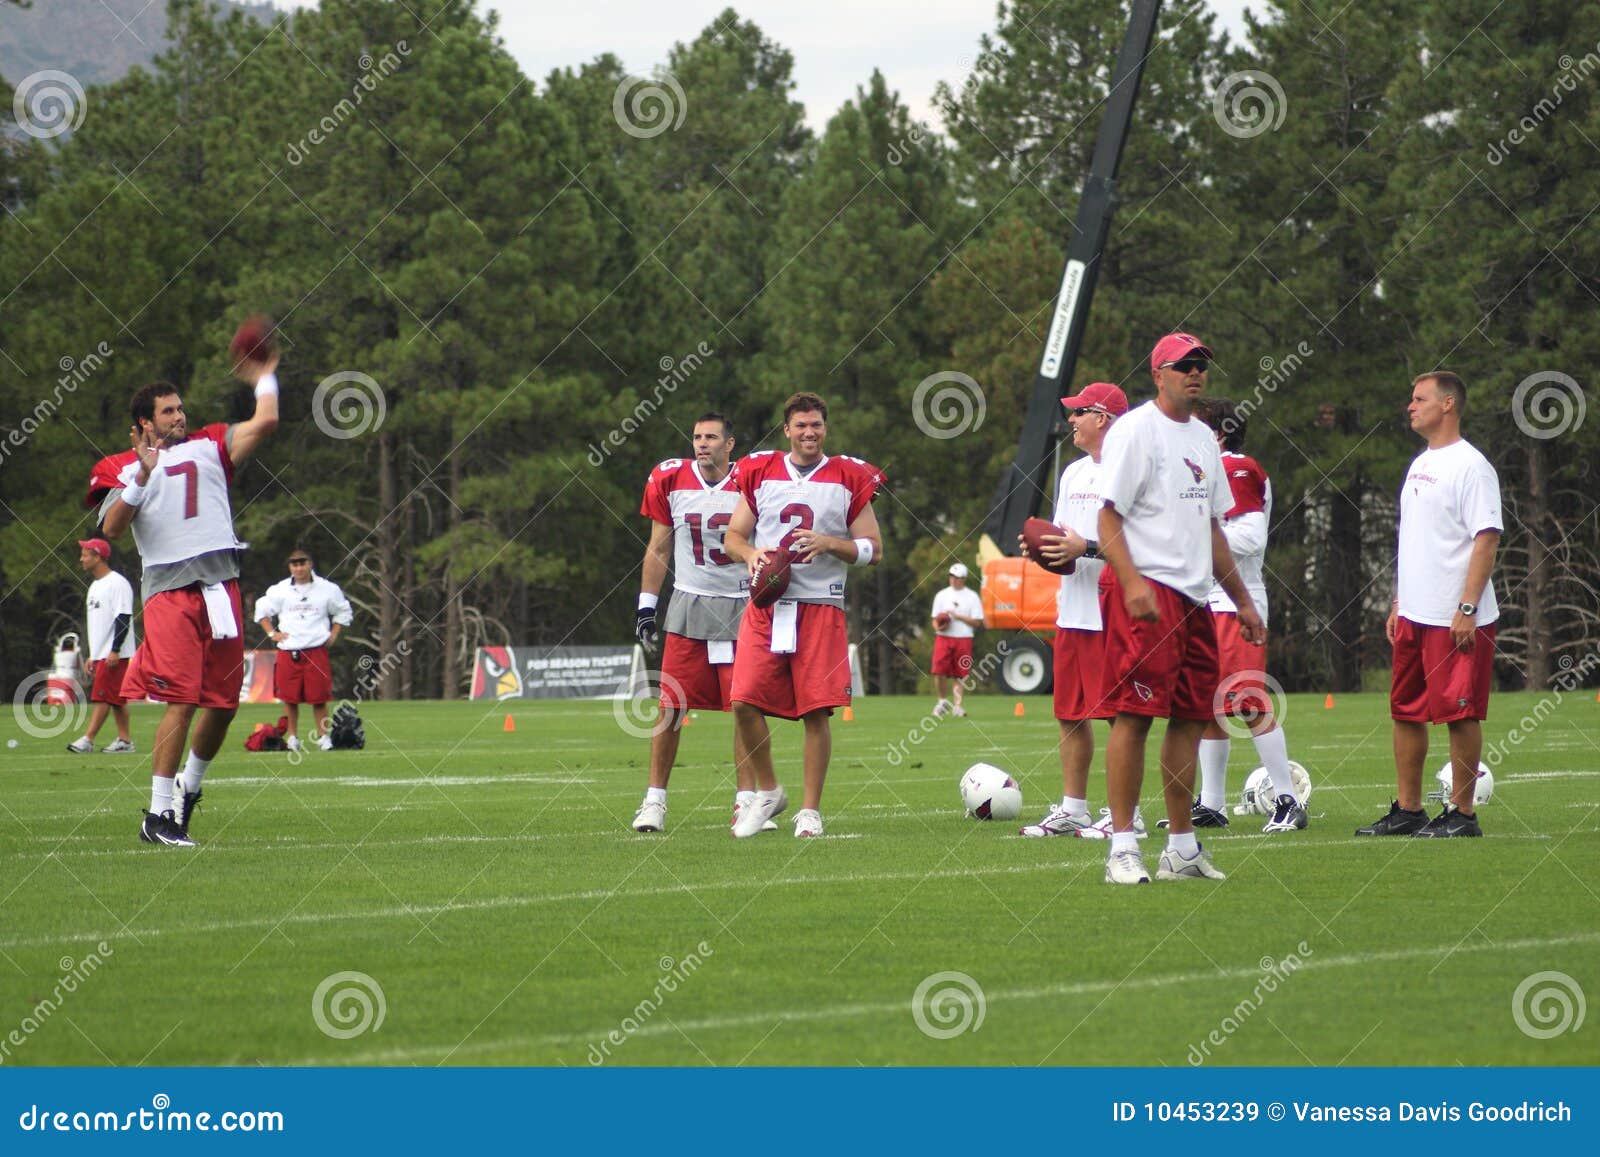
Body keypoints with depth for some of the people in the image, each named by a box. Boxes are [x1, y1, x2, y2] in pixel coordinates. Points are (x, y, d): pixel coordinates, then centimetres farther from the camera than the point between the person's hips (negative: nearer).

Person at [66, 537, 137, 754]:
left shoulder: (117, 583, -12)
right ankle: (125, 740, 9)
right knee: (115, 698, 8)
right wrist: (92, 655, 22)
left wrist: (115, 651, -24)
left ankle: (87, 739, -17)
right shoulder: (95, 586, 19)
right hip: (100, 654, 10)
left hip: (114, 654, -10)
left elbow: (124, 619, -19)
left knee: (102, 695, -12)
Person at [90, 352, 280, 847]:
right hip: (169, 592, -4)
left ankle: (189, 786, 31)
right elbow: (111, 528, -7)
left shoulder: (208, 447, 17)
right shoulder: (122, 468, 8)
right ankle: (157, 816, -11)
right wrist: (142, 477, -17)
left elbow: (264, 423, 8)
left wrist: (264, 380, 20)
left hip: (221, 589, 4)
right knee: (181, 700, -15)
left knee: (224, 703, 7)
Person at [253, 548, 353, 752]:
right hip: (287, 651, 1)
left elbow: (342, 612, 18)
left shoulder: (327, 589, 4)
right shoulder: (280, 590, 4)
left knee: (319, 697, -4)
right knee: (289, 697, 2)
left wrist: (333, 634, 7)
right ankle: (292, 737, 14)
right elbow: (262, 611, 18)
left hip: (316, 650, -1)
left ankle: (323, 736, 6)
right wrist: (272, 633, 6)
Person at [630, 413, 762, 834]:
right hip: (688, 606, 1)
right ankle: (655, 799, 3)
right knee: (671, 707, -3)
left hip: (741, 609, -1)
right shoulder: (671, 481, 2)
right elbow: (658, 549, 10)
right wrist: (646, 606, 7)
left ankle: (746, 799, 6)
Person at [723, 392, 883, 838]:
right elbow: (732, 537, 16)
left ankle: (810, 809, 5)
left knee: (817, 711, -5)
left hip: (821, 606, -2)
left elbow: (873, 549, 6)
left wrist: (829, 544, -12)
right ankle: (767, 791, 12)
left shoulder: (849, 479, 5)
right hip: (766, 605, 2)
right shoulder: (759, 473, 10)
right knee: (745, 701, -9)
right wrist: (751, 554, -7)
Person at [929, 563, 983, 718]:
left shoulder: (972, 597, 4)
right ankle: (942, 700, 8)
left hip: (963, 639, -1)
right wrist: (938, 627, -11)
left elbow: (977, 622, 1)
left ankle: (957, 705, 2)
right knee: (939, 671, -12)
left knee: (959, 674, -1)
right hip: (943, 637, 1)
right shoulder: (941, 595, 9)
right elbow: (935, 619, 12)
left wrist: (958, 616, -10)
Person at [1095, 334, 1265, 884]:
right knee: (1134, 713, -12)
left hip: (1193, 599, 8)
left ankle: (1182, 848, 13)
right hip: (1143, 592, -8)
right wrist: (1132, 583, -25)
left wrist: (1243, 600, 24)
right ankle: (1122, 846, -13)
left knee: (1191, 716, 8)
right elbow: (1108, 516, -12)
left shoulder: (1203, 438, 20)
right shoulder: (1133, 430, -5)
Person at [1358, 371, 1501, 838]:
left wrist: (1467, 609, -21)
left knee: (1459, 712, -4)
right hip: (1414, 615, 9)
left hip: (1456, 620, -9)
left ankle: (1462, 813, 1)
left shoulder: (1470, 466, -11)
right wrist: (1398, 602, 19)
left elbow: (1487, 538, -16)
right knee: (1406, 711, 11)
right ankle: (1407, 811, 17)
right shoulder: (1420, 465, 17)